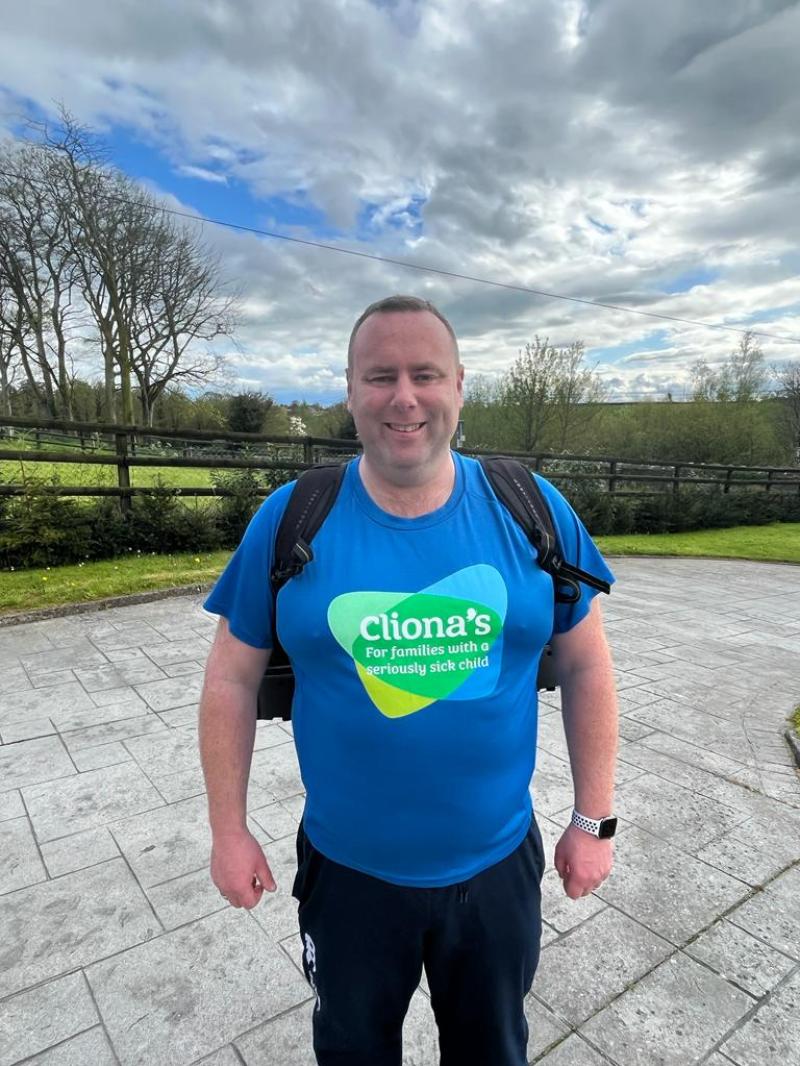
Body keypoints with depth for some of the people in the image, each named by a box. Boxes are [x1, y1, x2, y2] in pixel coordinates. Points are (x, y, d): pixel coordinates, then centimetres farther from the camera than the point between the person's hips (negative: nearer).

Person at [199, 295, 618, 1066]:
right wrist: (229, 829, -2)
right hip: (347, 870, 0)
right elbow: (232, 680, -6)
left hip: (498, 864, 1)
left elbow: (585, 668, -3)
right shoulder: (288, 519, -15)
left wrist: (593, 820, 0)